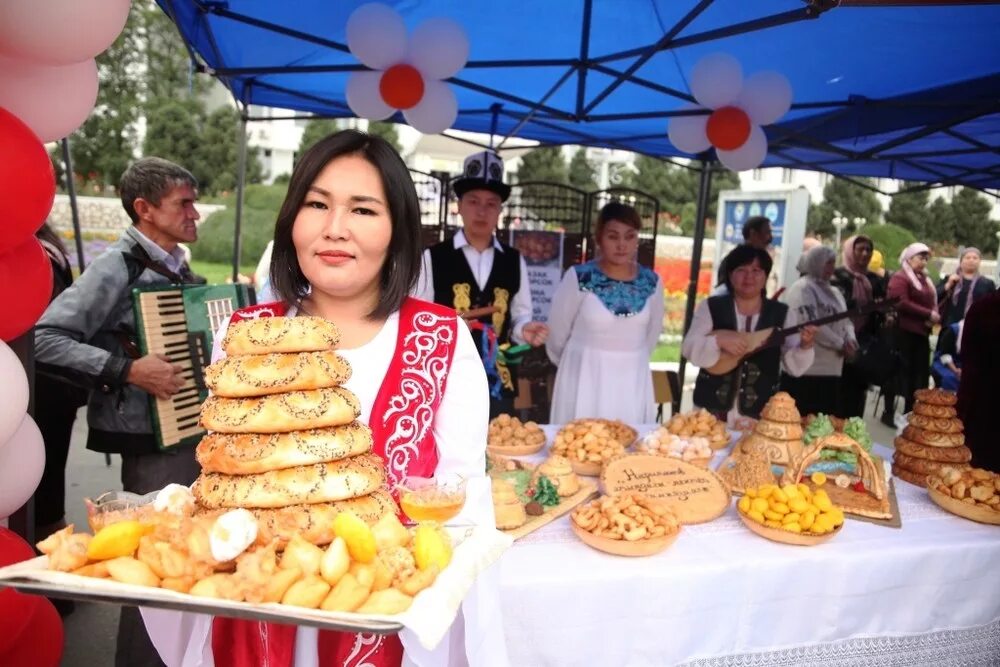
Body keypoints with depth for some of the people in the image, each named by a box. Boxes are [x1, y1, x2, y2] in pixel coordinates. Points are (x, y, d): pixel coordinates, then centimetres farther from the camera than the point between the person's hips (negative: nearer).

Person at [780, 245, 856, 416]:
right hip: (805, 371, -8)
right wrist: (841, 344, -11)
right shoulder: (802, 288, -8)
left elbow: (845, 320, 21)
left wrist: (850, 340, -2)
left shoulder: (834, 292, 20)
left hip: (831, 371, 9)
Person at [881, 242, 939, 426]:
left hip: (921, 332, 8)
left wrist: (934, 315, 1)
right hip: (903, 332, -8)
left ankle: (909, 413, 18)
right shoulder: (900, 278, -7)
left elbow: (931, 301, 23)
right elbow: (901, 303, -19)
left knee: (919, 373, 9)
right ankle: (889, 412, 5)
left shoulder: (924, 279, 20)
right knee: (899, 371, -3)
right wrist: (928, 314, -18)